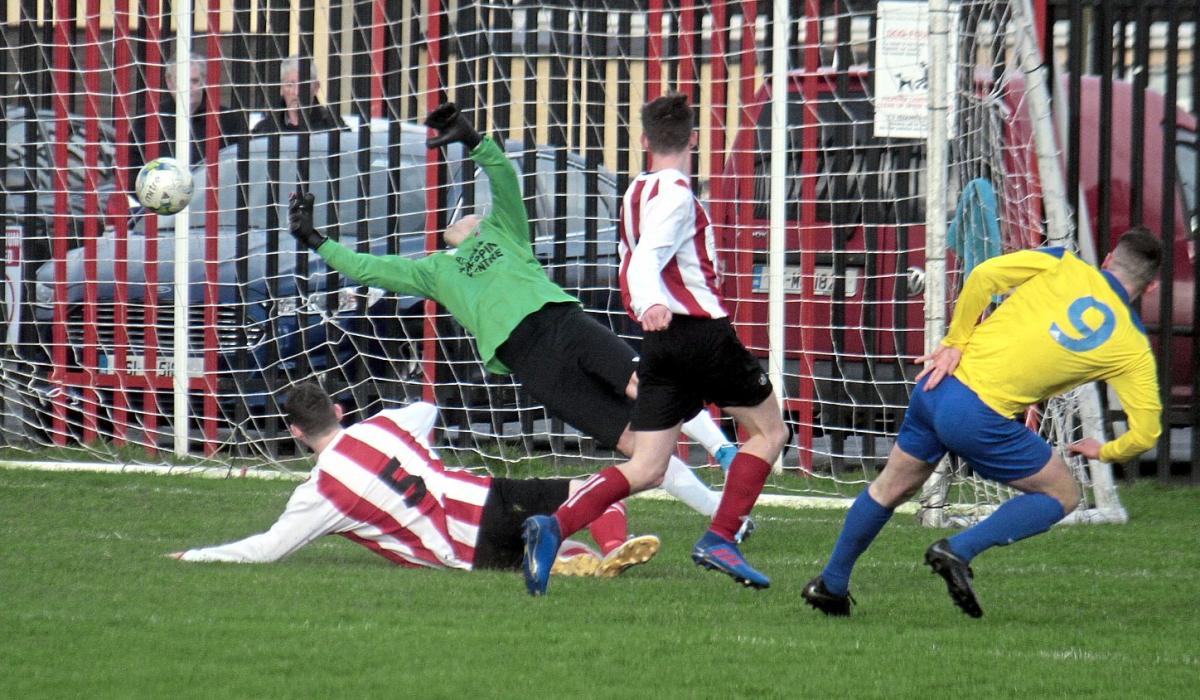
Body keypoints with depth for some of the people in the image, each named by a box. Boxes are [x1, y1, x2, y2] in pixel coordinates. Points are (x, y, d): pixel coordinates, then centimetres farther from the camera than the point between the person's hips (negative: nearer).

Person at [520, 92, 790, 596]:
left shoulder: (637, 192, 19)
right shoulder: (676, 192, -6)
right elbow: (649, 258, -22)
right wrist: (655, 304, -37)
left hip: (659, 344, 7)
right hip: (704, 330, -7)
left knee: (644, 469, 2)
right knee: (768, 431, 11)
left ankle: (556, 525, -20)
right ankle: (720, 538, -1)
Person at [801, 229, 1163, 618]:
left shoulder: (1062, 265, 7)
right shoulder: (1132, 346, 2)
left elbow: (984, 275, -6)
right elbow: (1146, 432, 1)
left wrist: (954, 342, 4)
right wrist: (1105, 452, 21)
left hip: (939, 384, 5)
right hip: (981, 418, -5)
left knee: (891, 488, 27)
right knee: (1062, 495, 15)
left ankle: (832, 584, 39)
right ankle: (959, 551, 0)